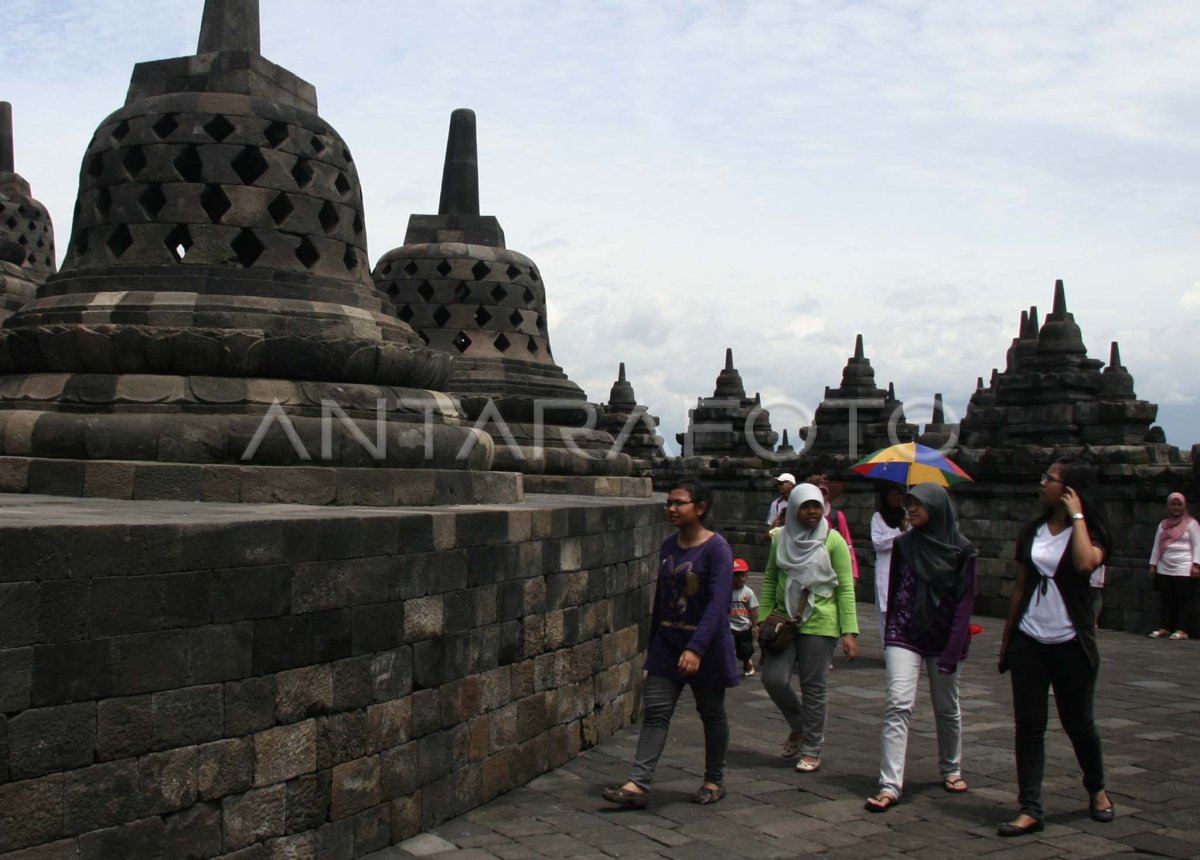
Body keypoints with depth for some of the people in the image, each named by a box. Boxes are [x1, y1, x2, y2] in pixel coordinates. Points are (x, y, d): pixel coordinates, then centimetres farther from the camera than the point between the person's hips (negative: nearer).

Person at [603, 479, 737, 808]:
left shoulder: (717, 548, -14)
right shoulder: (669, 545, 6)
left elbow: (717, 604, -22)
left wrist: (696, 648, -31)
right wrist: (652, 643, 17)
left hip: (706, 646, -6)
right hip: (667, 643, 6)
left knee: (712, 714, 10)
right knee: (654, 712, -2)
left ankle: (715, 781, 27)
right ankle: (638, 784, -4)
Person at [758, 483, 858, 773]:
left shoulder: (833, 541, -5)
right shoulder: (781, 538, 6)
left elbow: (845, 588, -6)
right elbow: (770, 580, 12)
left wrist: (849, 632, -11)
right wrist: (763, 618, 5)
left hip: (819, 623, -3)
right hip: (784, 619, 3)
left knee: (813, 687, 1)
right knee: (773, 678, -6)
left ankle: (812, 750, 17)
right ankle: (798, 727, 22)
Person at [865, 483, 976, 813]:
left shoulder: (961, 550, -3)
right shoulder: (903, 545, 4)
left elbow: (964, 602, -6)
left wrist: (953, 650, -13)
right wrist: (890, 636, 13)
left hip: (943, 637, -1)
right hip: (904, 634, 1)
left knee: (947, 708, 14)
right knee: (897, 705, -13)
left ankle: (951, 769, 37)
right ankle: (889, 785, -15)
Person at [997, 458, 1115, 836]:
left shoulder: (1090, 532, -5)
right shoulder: (1032, 532, 8)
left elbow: (1085, 563, -29)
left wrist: (1077, 516, -18)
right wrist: (1006, 638, 13)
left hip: (1071, 644, -4)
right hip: (1029, 642, 4)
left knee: (1078, 723, 9)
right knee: (1028, 726, 1)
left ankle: (1096, 790, 35)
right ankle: (1030, 810, 4)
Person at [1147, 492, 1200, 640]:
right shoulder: (1163, 525, 17)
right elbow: (1156, 546, 18)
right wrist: (1153, 564, 12)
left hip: (1184, 570, -5)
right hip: (1164, 570, 5)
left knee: (1185, 600, -5)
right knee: (1166, 600, 5)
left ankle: (1183, 630, -4)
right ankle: (1164, 628, 9)